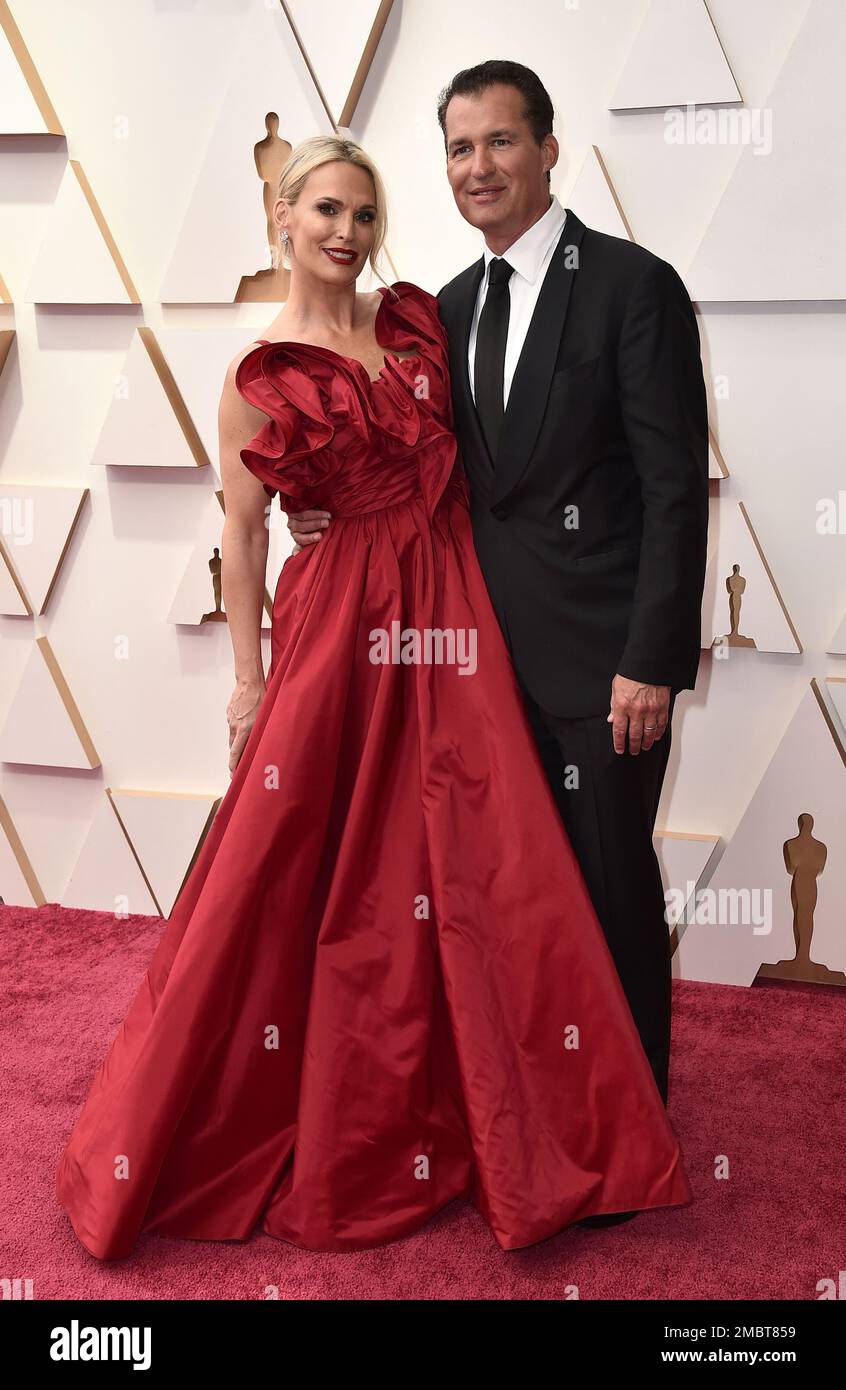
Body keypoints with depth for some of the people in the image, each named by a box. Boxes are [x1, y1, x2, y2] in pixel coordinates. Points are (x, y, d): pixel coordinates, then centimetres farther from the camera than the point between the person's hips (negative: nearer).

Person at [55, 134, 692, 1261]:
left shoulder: (418, 320, 8)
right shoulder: (260, 376, -1)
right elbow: (243, 533, 1)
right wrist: (249, 676, -1)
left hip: (453, 613, 4)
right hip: (342, 621, -3)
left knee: (477, 863, 6)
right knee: (304, 869, 4)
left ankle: (482, 1120, 25)